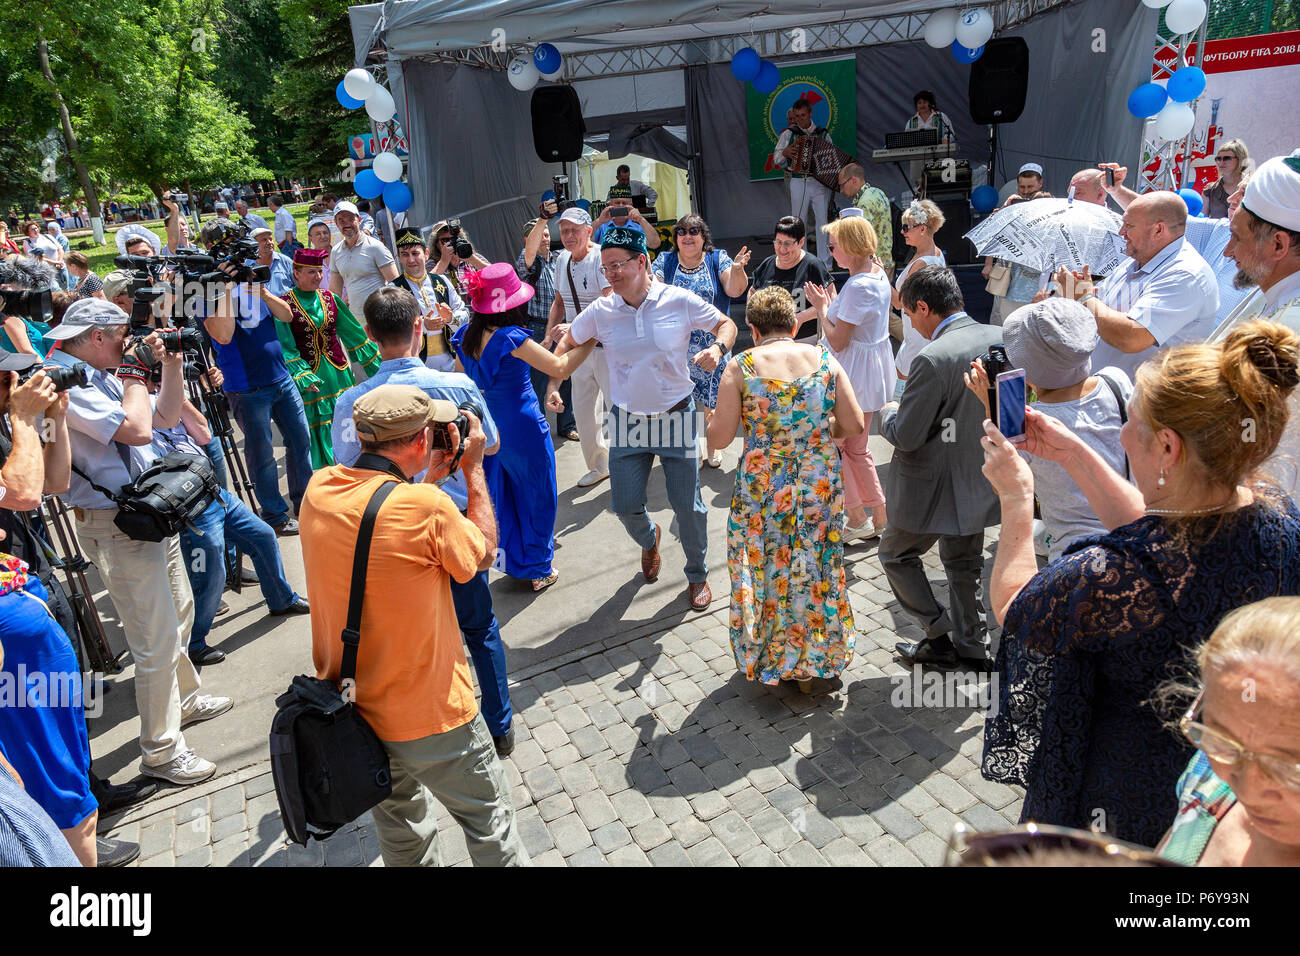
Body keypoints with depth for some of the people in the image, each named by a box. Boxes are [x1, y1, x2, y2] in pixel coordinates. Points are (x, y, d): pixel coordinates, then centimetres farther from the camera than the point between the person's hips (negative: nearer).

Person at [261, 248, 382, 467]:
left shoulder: (329, 298, 5)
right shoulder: (284, 304, -6)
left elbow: (352, 331, 13)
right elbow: (285, 346, -11)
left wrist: (375, 361, 15)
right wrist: (301, 376, -22)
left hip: (339, 373, 4)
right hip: (309, 377, -4)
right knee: (318, 431, 2)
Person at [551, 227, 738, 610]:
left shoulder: (679, 301, -10)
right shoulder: (601, 311, -4)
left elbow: (726, 324, 2)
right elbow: (568, 342, 12)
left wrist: (718, 348, -20)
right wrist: (554, 384, -1)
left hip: (676, 417, -2)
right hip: (627, 421, 2)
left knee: (688, 506, 4)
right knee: (625, 506, 5)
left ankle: (698, 575, 30)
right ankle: (649, 539, 43)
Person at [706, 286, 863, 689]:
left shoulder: (741, 366, -7)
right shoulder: (824, 360, -1)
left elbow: (720, 437, -9)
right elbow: (855, 425, -1)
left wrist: (713, 419, 12)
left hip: (762, 490, -2)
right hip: (820, 485, 2)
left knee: (765, 570, 16)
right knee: (816, 571, 17)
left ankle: (766, 658, 31)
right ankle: (814, 661, 32)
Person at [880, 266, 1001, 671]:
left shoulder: (933, 358, -27)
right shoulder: (1000, 338, -3)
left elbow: (905, 438, -24)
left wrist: (890, 413, -3)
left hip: (936, 488, -7)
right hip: (981, 481, 8)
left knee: (896, 554, 16)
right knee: (964, 563, 23)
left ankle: (940, 636, 19)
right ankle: (973, 648, 35)